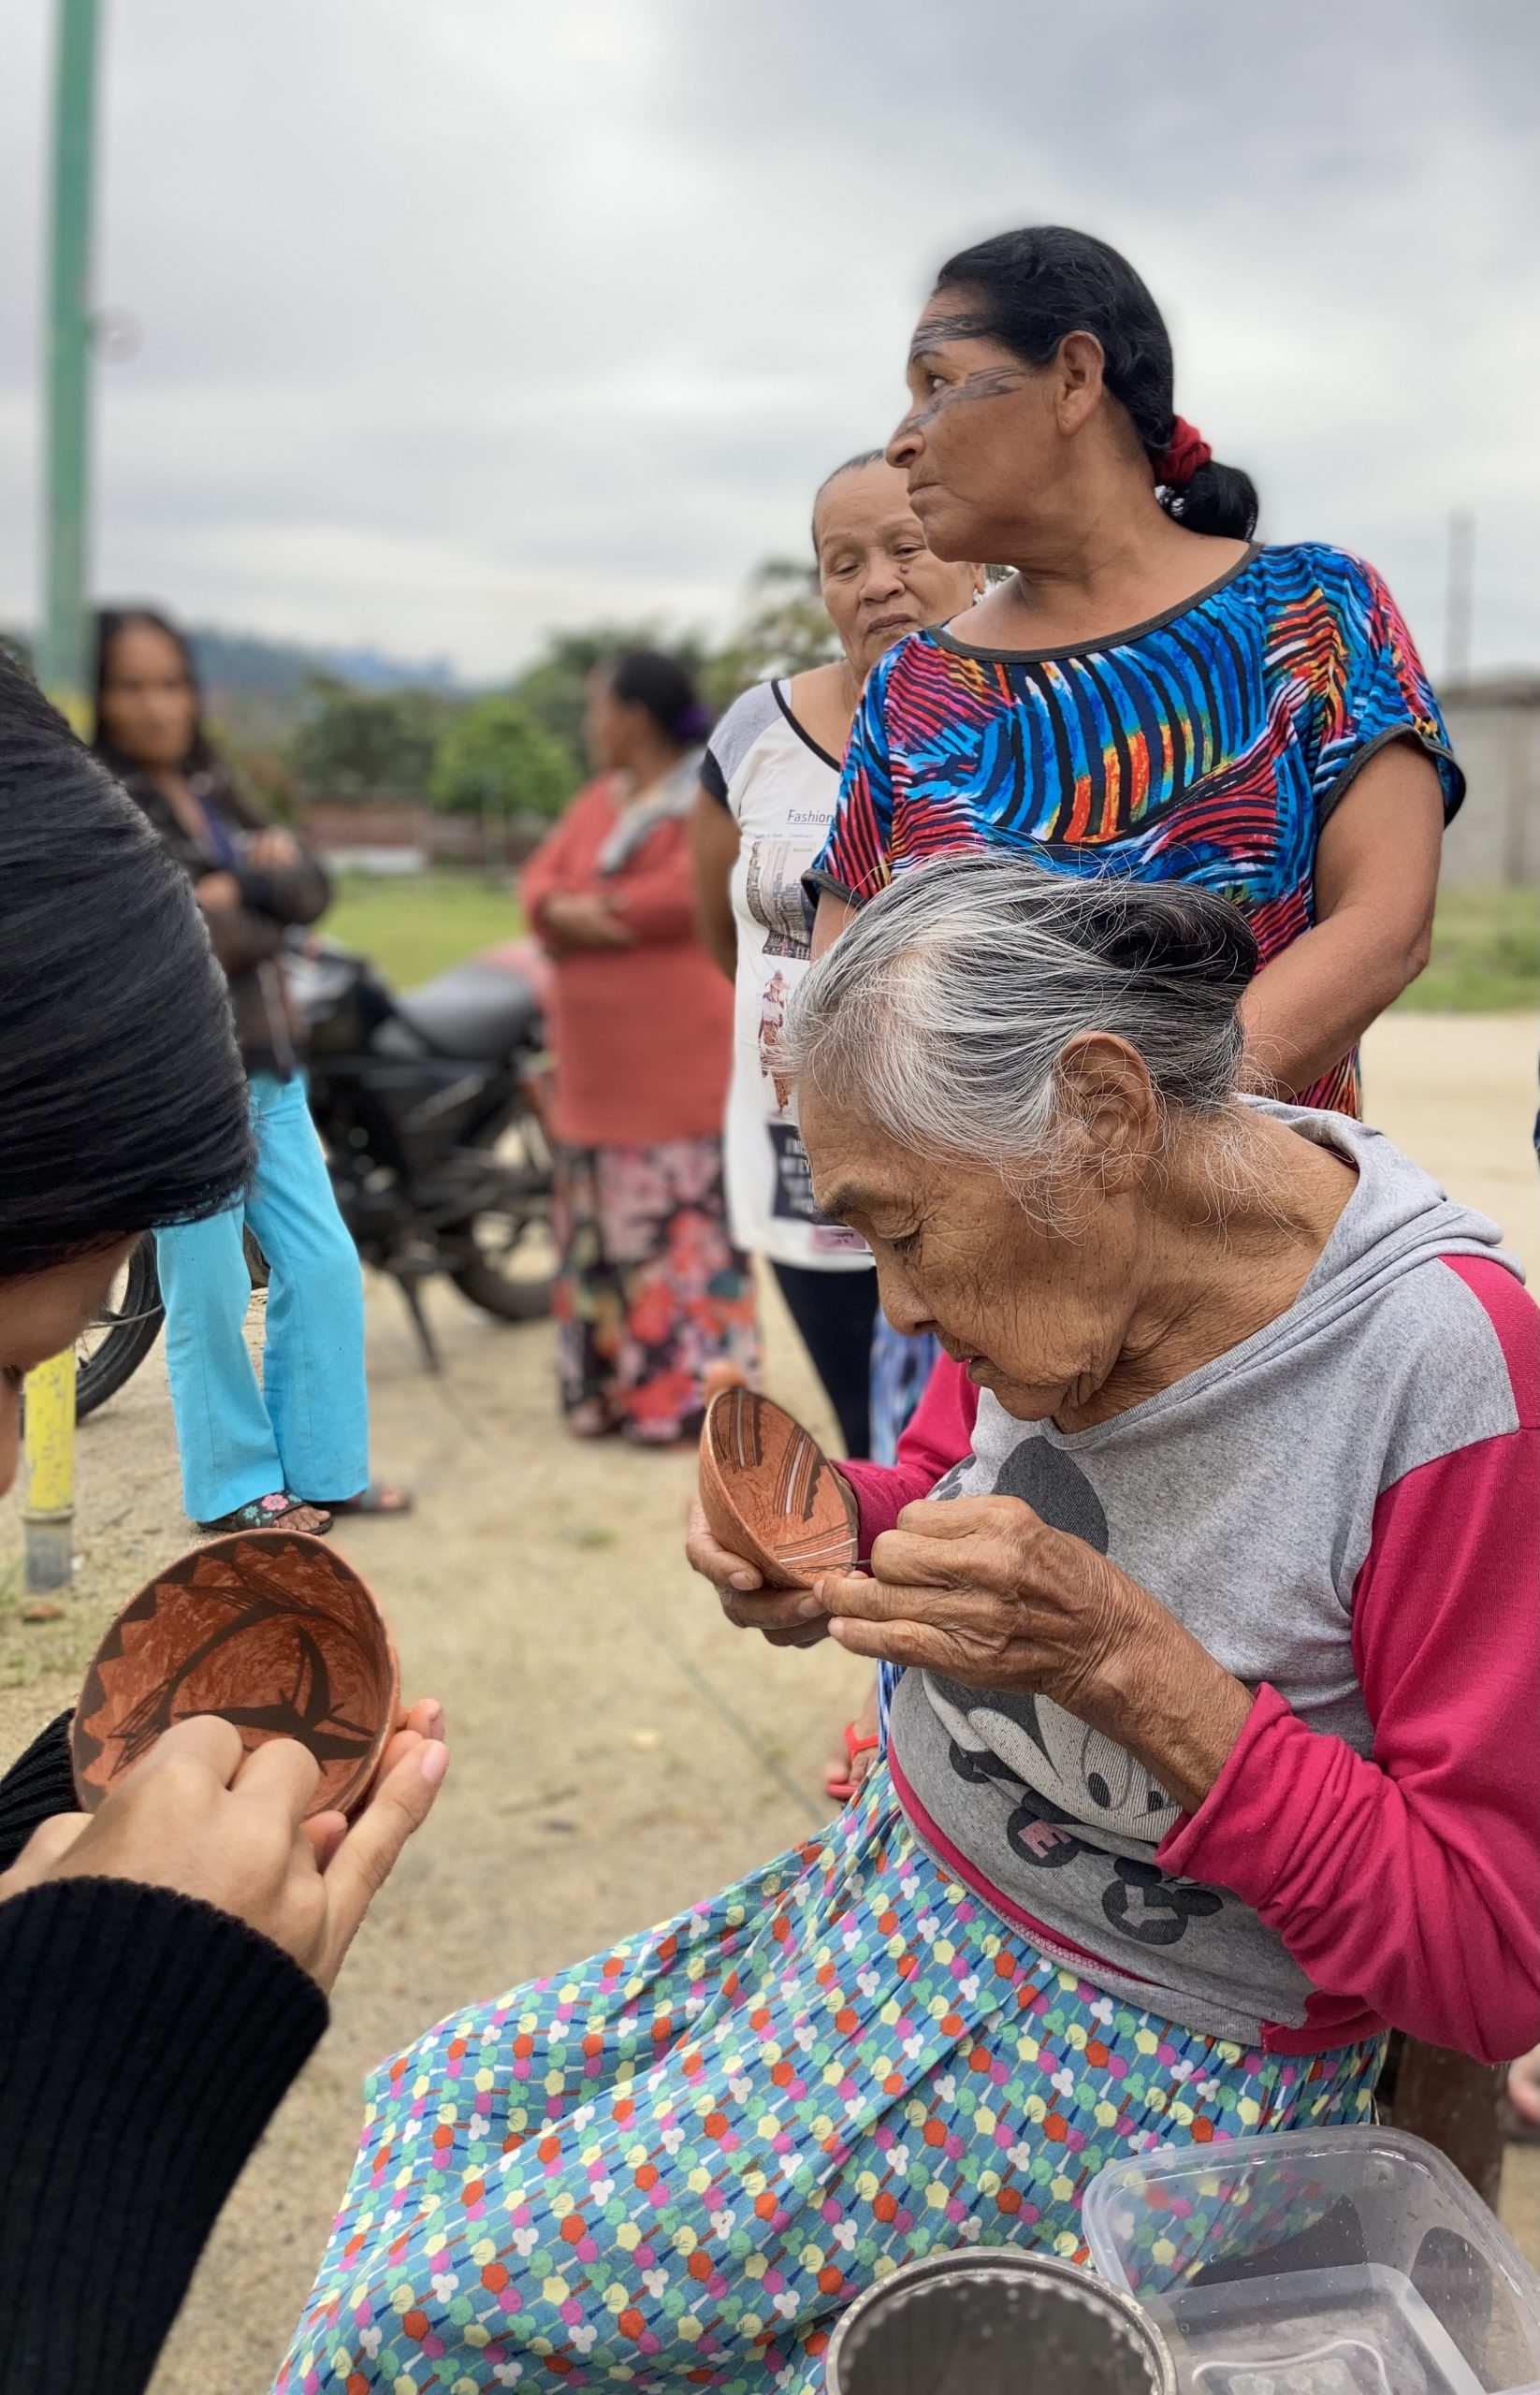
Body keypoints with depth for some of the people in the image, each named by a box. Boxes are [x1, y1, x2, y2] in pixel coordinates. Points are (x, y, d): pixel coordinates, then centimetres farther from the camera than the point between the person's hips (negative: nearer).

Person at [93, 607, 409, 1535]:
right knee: (212, 1300, 1)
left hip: (271, 1070, 7)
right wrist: (265, 911, -6)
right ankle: (234, 1487, 17)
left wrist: (241, 886, -12)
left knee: (326, 1268, 9)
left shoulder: (213, 791, 15)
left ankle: (322, 1468, 22)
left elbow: (310, 889, 6)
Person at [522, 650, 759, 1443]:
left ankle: (690, 1393, 0)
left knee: (684, 1226, -6)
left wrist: (595, 913, -11)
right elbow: (541, 879, 10)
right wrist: (558, 911, -13)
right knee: (603, 1228, 11)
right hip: (598, 1061, 8)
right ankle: (608, 1387, 19)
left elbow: (693, 890, -21)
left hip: (679, 1056, -8)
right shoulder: (600, 796, 18)